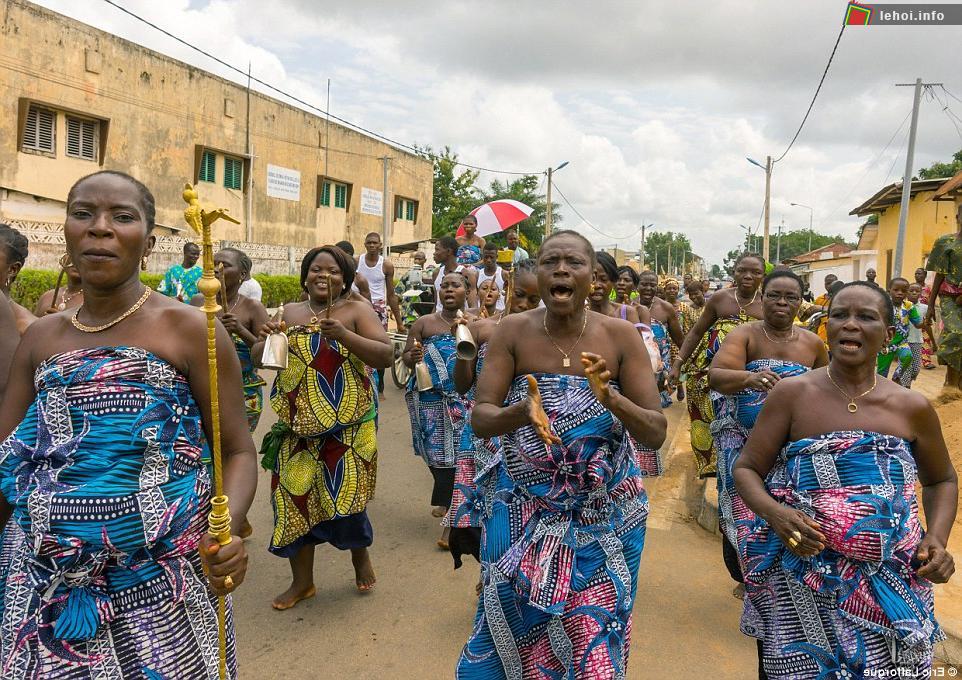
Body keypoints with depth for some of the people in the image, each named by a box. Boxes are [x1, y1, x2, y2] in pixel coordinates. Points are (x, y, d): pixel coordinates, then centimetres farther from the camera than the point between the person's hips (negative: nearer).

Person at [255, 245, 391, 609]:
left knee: (344, 496, -2)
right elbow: (258, 358, 12)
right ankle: (302, 581, 25)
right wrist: (267, 339, -10)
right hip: (297, 427, 4)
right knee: (295, 498, 6)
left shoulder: (357, 310, -2)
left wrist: (343, 335, -23)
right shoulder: (290, 312, 10)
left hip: (347, 426, -3)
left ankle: (360, 553, 31)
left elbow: (386, 355, -11)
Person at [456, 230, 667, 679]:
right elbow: (479, 419, -10)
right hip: (523, 514, 0)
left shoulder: (620, 335, -8)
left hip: (605, 518, 0)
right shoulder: (514, 331, -7)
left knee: (591, 639, 10)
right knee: (514, 630, 12)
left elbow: (656, 434, -9)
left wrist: (611, 397, -29)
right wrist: (521, 412, -31)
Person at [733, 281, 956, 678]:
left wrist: (937, 538, -1)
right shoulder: (793, 394, -6)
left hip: (892, 588, 3)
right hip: (804, 583, -2)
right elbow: (746, 470, -3)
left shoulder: (912, 408, 1)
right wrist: (774, 513, -23)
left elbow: (942, 481, 16)